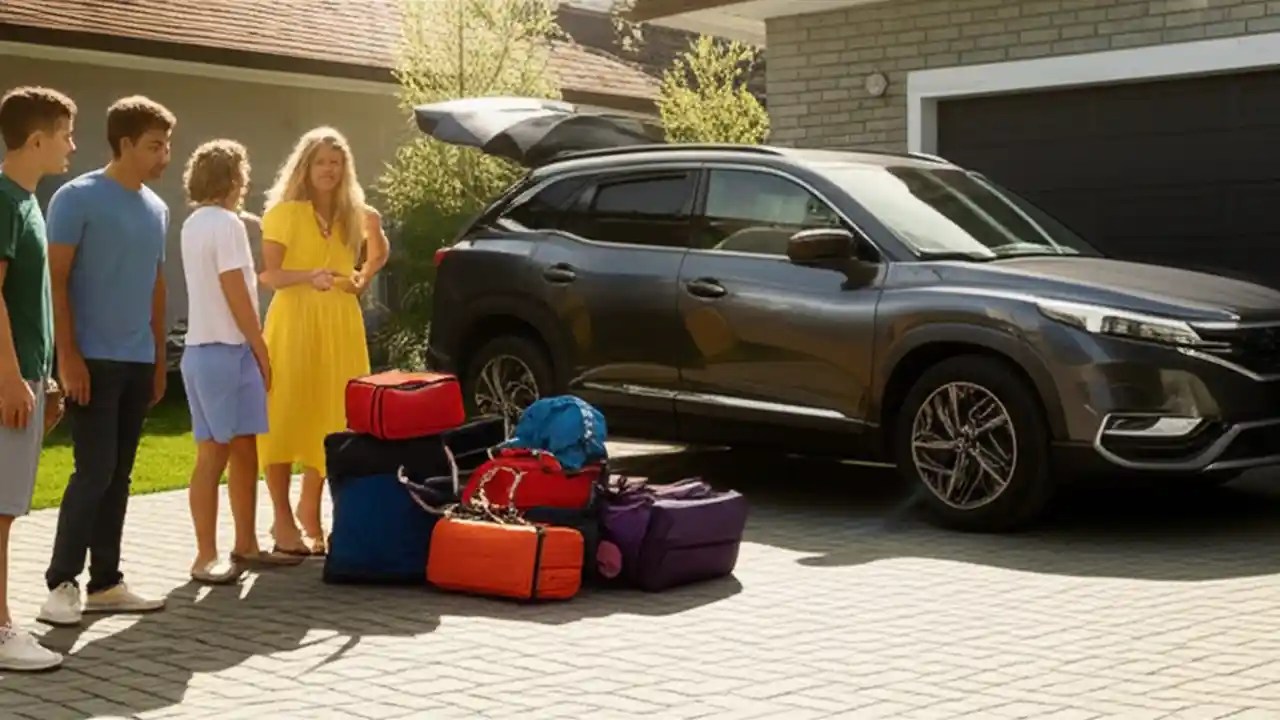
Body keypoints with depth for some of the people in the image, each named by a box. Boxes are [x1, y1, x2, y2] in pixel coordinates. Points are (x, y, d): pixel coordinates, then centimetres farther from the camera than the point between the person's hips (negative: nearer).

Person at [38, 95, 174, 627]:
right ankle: (61, 582, 3)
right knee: (94, 471, -8)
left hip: (138, 362, 6)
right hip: (93, 359, -6)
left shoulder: (157, 209, 12)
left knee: (118, 476, 9)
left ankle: (105, 583, 16)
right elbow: (55, 279, -10)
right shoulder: (78, 198, -8)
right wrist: (67, 355, -15)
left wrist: (159, 358, 16)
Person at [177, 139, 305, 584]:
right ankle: (207, 556, -4)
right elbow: (237, 297, -15)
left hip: (205, 348, 10)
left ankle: (246, 546, 20)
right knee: (214, 455, -7)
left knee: (244, 450, 13)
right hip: (225, 350, -10)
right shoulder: (226, 223, -14)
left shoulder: (196, 223, 15)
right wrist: (261, 353, -10)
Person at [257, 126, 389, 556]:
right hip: (294, 321, -4)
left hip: (340, 325, 4)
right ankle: (283, 520, 1)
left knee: (330, 418, 5)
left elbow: (380, 251, 31)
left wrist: (364, 279, 13)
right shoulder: (284, 212, -3)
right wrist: (308, 275, -25)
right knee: (286, 417, -5)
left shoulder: (357, 214, 10)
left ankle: (310, 514, 17)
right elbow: (268, 274, -8)